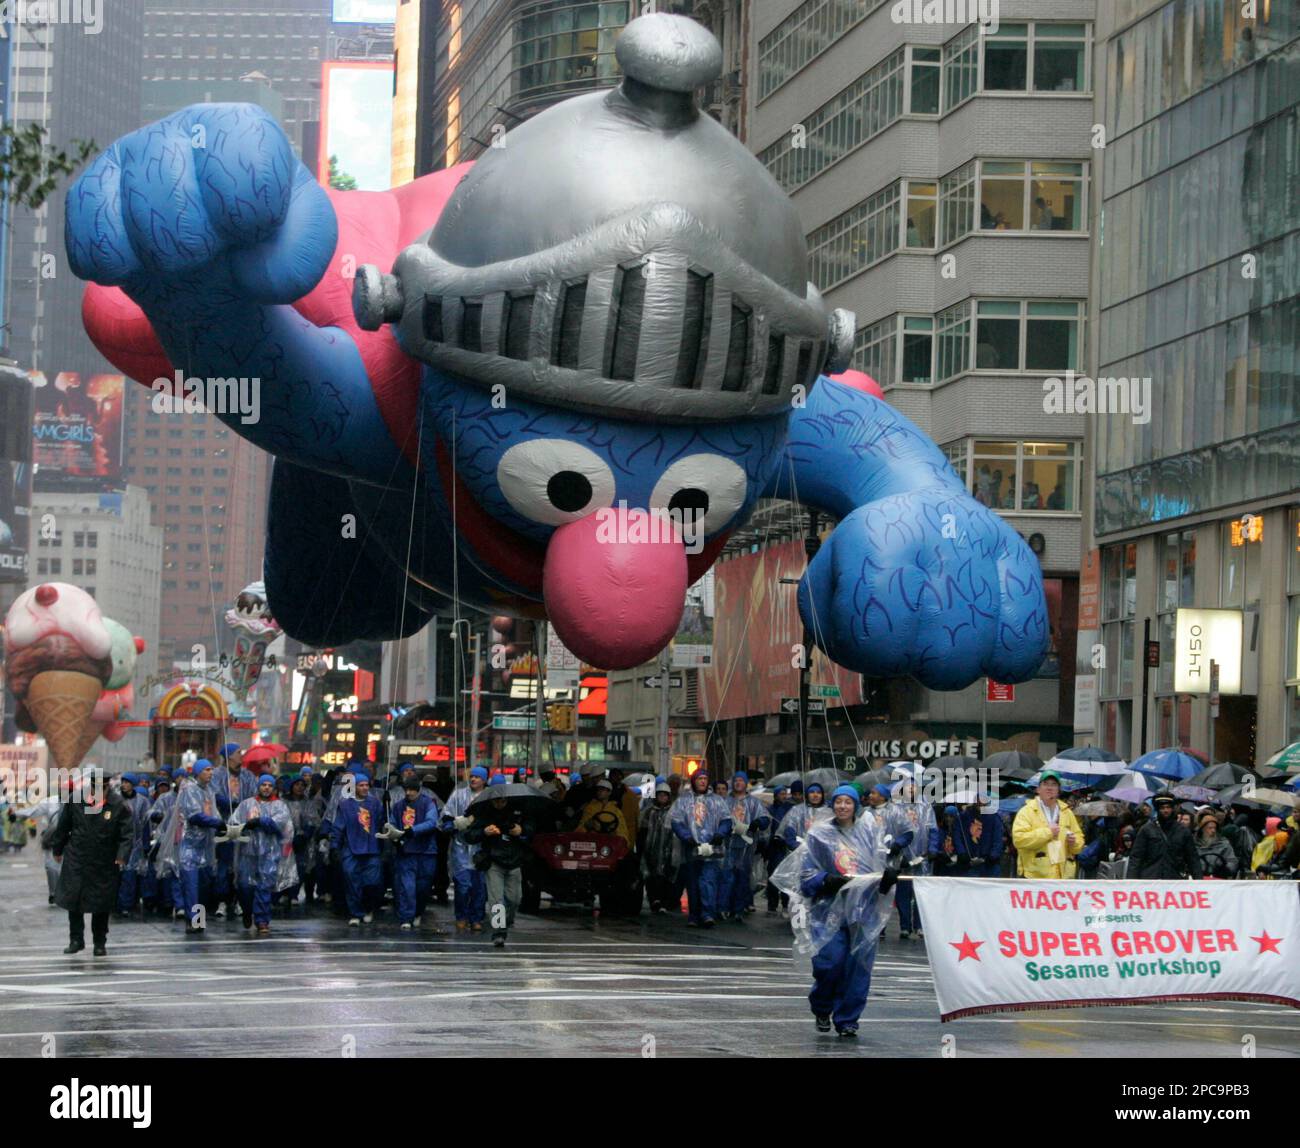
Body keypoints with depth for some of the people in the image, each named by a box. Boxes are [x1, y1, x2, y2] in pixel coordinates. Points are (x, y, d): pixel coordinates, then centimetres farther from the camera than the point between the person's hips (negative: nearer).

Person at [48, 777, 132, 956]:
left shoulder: (118, 805, -8)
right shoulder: (76, 800, -2)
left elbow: (126, 834, -8)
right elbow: (63, 827, 9)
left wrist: (122, 855, -21)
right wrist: (57, 849, 15)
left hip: (104, 865, -1)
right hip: (77, 859, 1)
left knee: (101, 906, 4)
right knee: (72, 900, 0)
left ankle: (100, 943, 17)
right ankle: (76, 939, 13)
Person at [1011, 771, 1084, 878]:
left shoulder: (1067, 813, 15)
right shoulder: (1027, 812, -2)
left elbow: (1080, 838, 21)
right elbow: (1018, 839, -14)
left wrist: (1074, 842, -4)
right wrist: (1047, 832, -17)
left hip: (1063, 876, 5)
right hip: (1035, 876, -5)